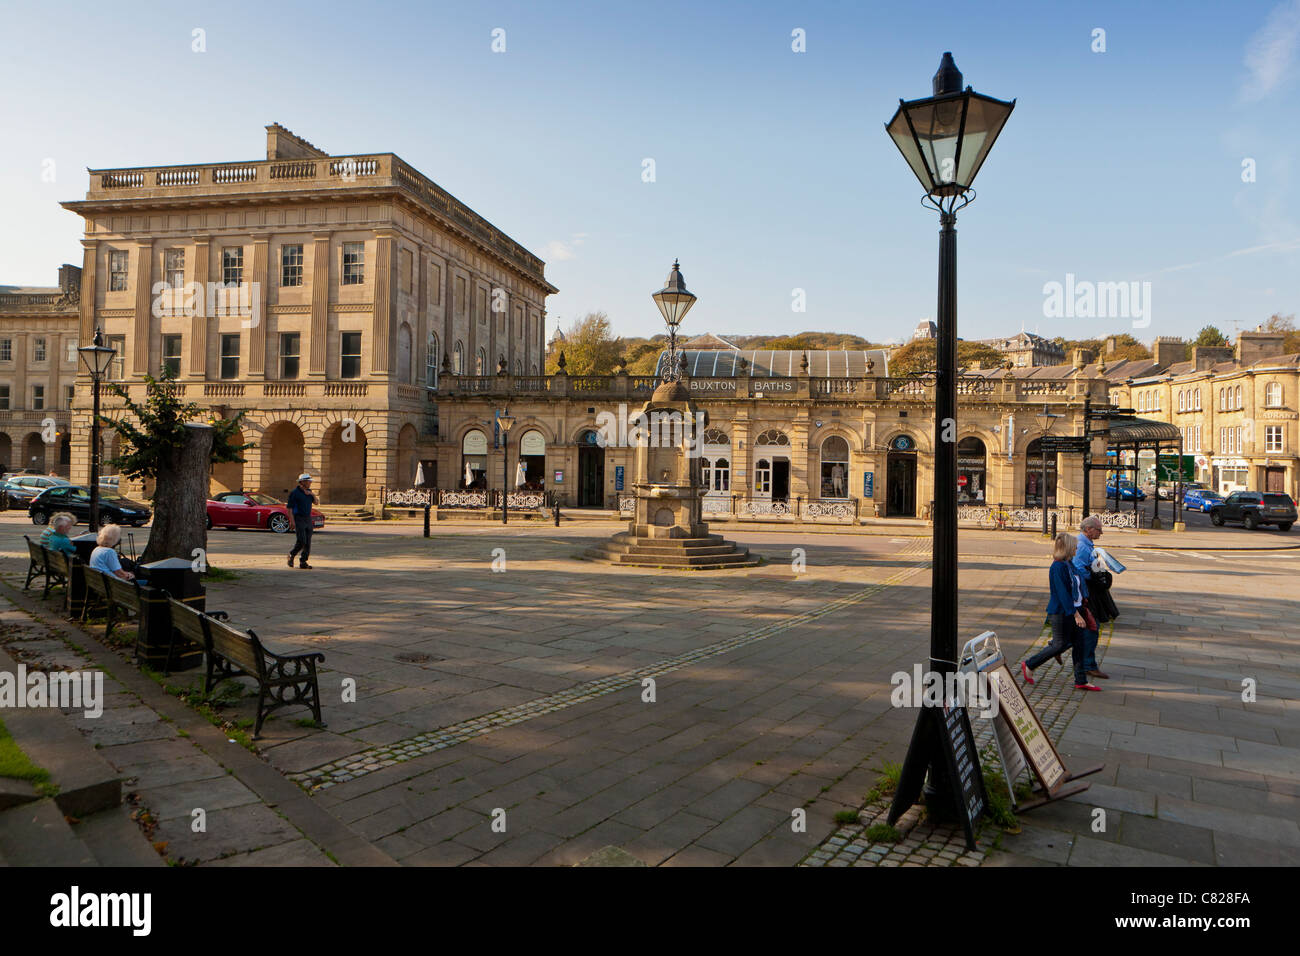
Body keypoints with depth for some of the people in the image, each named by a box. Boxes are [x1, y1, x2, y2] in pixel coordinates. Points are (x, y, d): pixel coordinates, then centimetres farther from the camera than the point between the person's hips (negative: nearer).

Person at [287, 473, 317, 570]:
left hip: (308, 519, 7)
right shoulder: (294, 493, -9)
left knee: (308, 542, 2)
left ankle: (303, 562, 6)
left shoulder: (308, 491, 12)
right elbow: (289, 508, -11)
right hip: (298, 519, -7)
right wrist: (292, 521, -17)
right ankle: (291, 555, 10)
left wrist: (312, 494, -5)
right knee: (301, 541, -14)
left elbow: (315, 502, 14)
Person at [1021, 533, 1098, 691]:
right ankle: (1028, 665, 13)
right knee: (1061, 644, -2)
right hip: (1060, 612, -9)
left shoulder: (1069, 564, 9)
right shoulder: (1058, 567, -21)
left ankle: (1081, 681, 16)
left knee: (1079, 643, 9)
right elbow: (1062, 593, -23)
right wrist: (1075, 614, -24)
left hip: (1072, 609, 9)